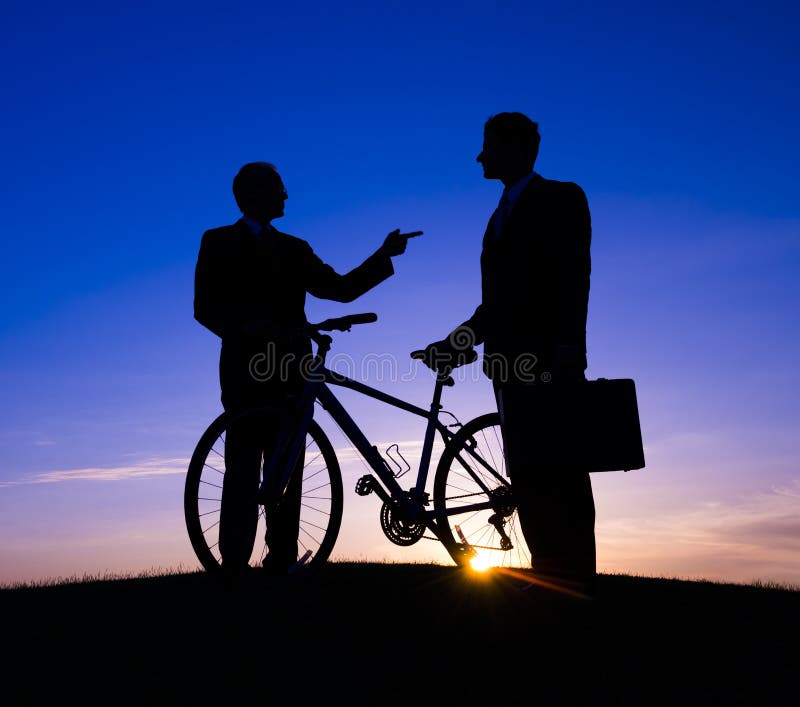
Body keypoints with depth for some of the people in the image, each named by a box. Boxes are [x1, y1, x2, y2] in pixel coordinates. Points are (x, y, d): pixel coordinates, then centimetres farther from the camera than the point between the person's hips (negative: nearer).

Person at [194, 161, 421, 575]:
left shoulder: (295, 249, 22)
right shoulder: (218, 243, 10)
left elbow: (342, 289, 14)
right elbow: (205, 308, 0)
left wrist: (384, 255, 7)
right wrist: (244, 326, -18)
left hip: (291, 373, 4)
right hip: (246, 370, -3)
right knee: (244, 472, -8)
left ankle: (281, 563, 4)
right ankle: (233, 566, -2)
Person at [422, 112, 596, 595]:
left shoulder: (561, 198, 3)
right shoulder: (502, 215, 25)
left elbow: (574, 274, -9)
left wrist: (569, 345, -20)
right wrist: (458, 341, 13)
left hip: (547, 360, -7)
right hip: (511, 361, 8)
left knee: (558, 471, -8)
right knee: (527, 473, 4)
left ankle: (575, 579, -4)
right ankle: (548, 576, 9)